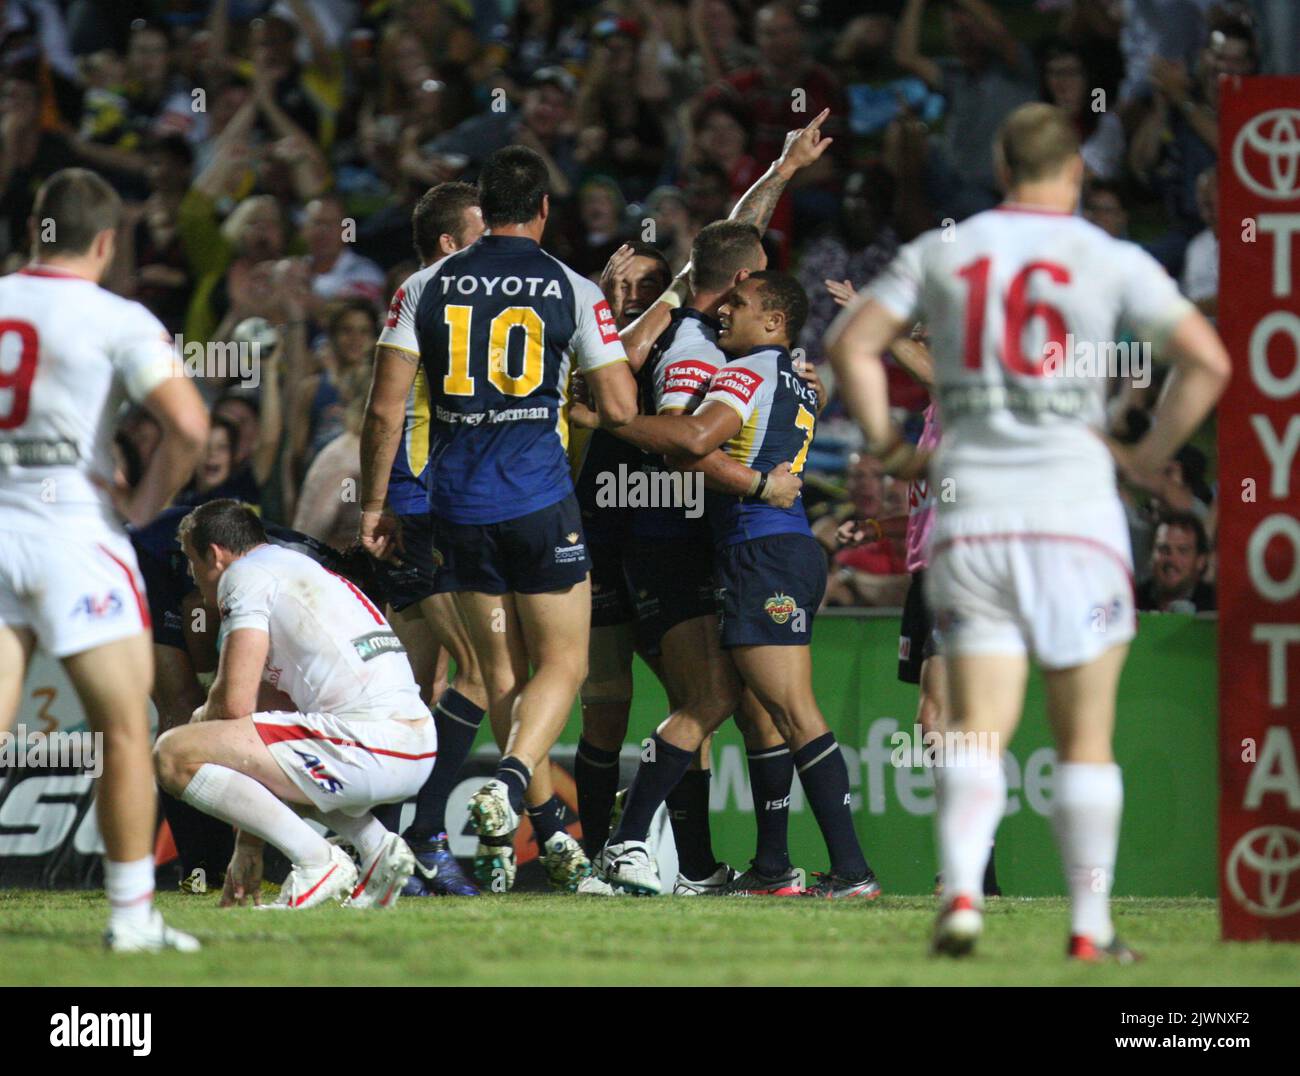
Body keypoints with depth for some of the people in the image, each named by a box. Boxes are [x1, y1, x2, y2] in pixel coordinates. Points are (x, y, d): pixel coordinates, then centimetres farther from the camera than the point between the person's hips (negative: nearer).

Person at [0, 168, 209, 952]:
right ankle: (132, 914, 8)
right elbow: (189, 423, -19)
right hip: (73, 533, -4)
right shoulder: (116, 321, -7)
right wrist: (149, 501, -3)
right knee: (125, 733, 6)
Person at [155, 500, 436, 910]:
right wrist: (248, 846, 37)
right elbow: (264, 718, 34)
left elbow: (235, 703, -9)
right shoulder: (305, 571, 30)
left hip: (368, 748, -10)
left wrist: (201, 719, 17)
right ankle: (378, 847, 14)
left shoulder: (246, 574, 2)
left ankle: (317, 861, -9)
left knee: (173, 755, -9)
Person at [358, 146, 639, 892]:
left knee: (503, 672, 12)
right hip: (540, 503, -3)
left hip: (459, 505, 3)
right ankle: (506, 789, -20)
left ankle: (552, 828, 13)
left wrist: (375, 505, 12)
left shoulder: (429, 289, 3)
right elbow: (621, 408, -2)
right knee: (562, 664, 5)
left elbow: (387, 409, 2)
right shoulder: (572, 291, -2)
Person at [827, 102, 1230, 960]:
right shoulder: (1111, 261, 0)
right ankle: (1091, 927, 5)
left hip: (969, 512, 2)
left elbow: (852, 345, 7)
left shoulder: (942, 252, 8)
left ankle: (961, 891, -21)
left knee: (981, 726, 0)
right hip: (1074, 511, -2)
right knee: (1086, 737, 5)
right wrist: (1151, 457, 5)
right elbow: (1207, 360, -5)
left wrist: (891, 448, 13)